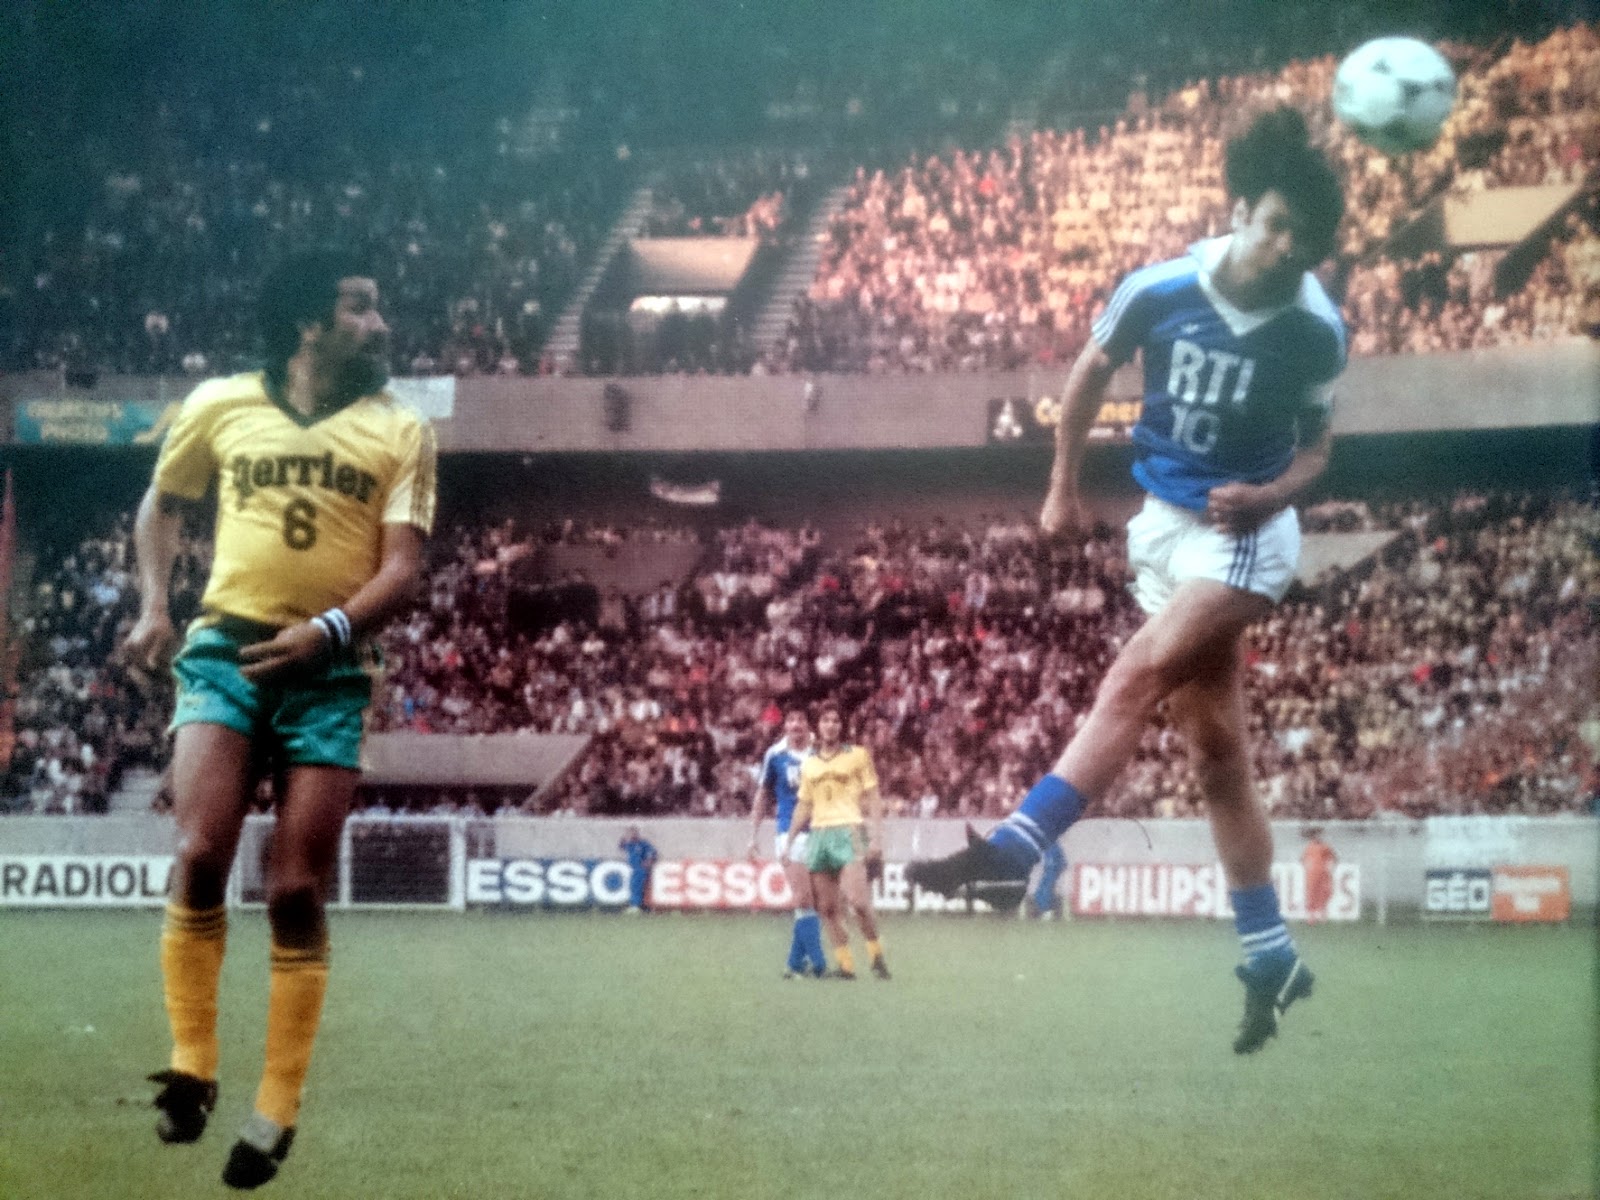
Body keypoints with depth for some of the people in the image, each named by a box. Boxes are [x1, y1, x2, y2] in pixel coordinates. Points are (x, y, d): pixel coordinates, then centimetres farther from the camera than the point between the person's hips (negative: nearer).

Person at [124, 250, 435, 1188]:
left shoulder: (400, 432, 4)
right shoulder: (220, 406, 5)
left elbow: (403, 569, -4)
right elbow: (162, 504, 21)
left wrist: (329, 629, -22)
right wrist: (155, 605, 7)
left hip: (330, 672, 0)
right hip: (226, 651, 0)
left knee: (297, 893, -2)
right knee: (201, 856, -18)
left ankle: (277, 1114, 7)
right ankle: (192, 1070, -2)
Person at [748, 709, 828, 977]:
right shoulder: (775, 755, 0)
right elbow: (762, 795, 11)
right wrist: (754, 834, 9)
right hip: (790, 833, -2)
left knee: (814, 903, 5)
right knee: (803, 901, -11)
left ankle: (796, 961, 15)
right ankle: (818, 963, -10)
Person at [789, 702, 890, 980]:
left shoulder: (858, 756, 6)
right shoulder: (809, 764, 16)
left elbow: (873, 800, 3)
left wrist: (876, 838, -6)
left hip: (849, 830, -4)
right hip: (818, 833, 4)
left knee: (857, 900, -18)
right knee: (827, 908, -1)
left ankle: (876, 955, 0)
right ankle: (844, 964, 5)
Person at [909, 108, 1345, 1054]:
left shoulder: (1317, 331, -13)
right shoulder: (1159, 290, -10)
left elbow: (1318, 444, 2)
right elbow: (1093, 372, 9)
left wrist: (1269, 496, -19)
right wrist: (1064, 488, 14)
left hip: (1245, 532, -4)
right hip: (1163, 524, 4)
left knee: (1141, 672, -25)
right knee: (1217, 745, 7)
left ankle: (1015, 845, -27)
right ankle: (1270, 956, 14)